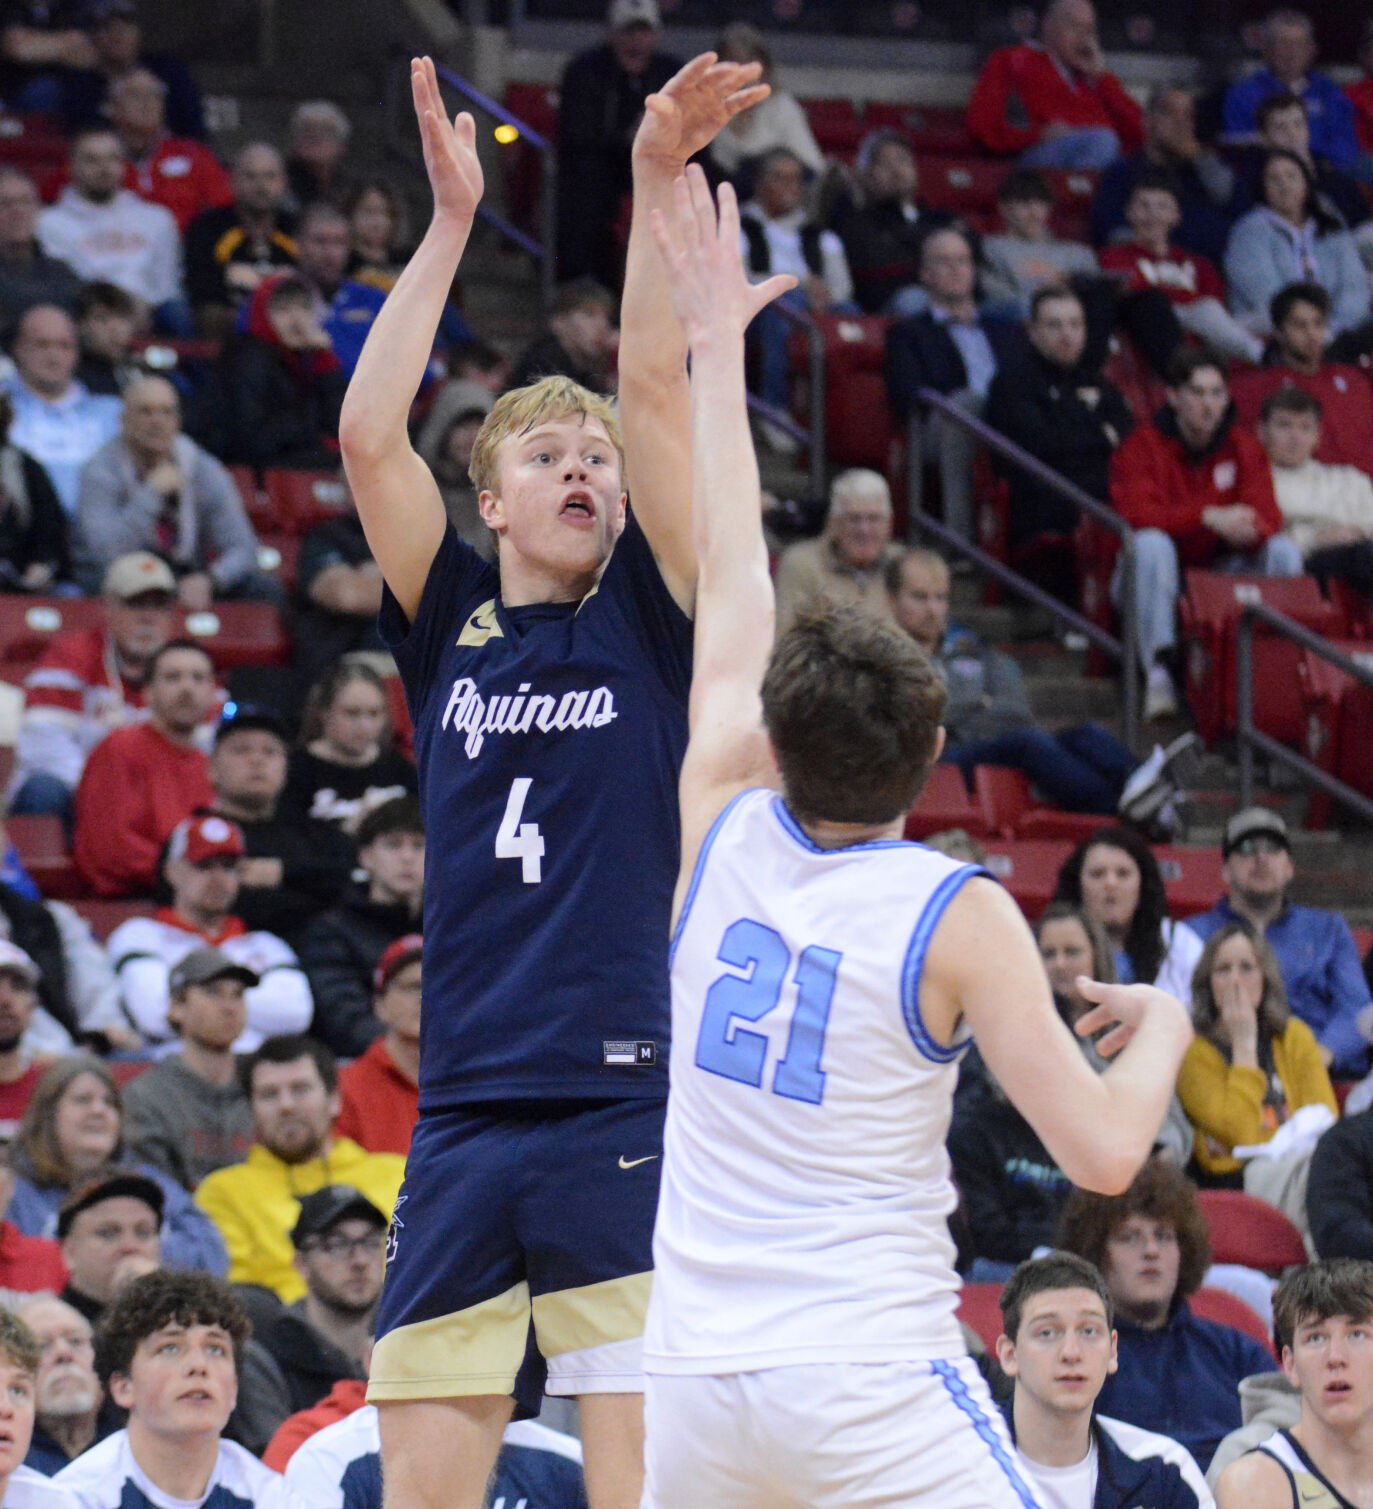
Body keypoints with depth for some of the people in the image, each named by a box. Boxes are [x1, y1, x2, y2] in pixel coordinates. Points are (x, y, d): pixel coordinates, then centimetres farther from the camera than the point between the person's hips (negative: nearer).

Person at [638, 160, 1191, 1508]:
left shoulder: (722, 828, 4)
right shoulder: (957, 916, -8)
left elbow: (728, 576, 16)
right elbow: (1101, 1151, -8)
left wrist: (717, 340, 26)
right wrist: (1163, 1031, 13)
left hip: (695, 1383, 5)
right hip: (871, 1383, -5)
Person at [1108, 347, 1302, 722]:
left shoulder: (1243, 448, 4)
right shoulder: (1143, 447, -7)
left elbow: (1267, 518, -8)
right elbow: (1137, 515, -23)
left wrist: (1246, 529, -35)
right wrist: (1209, 518, -34)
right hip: (1154, 579, -3)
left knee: (1284, 551, -19)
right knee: (1151, 544, -36)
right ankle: (1158, 672, -40)